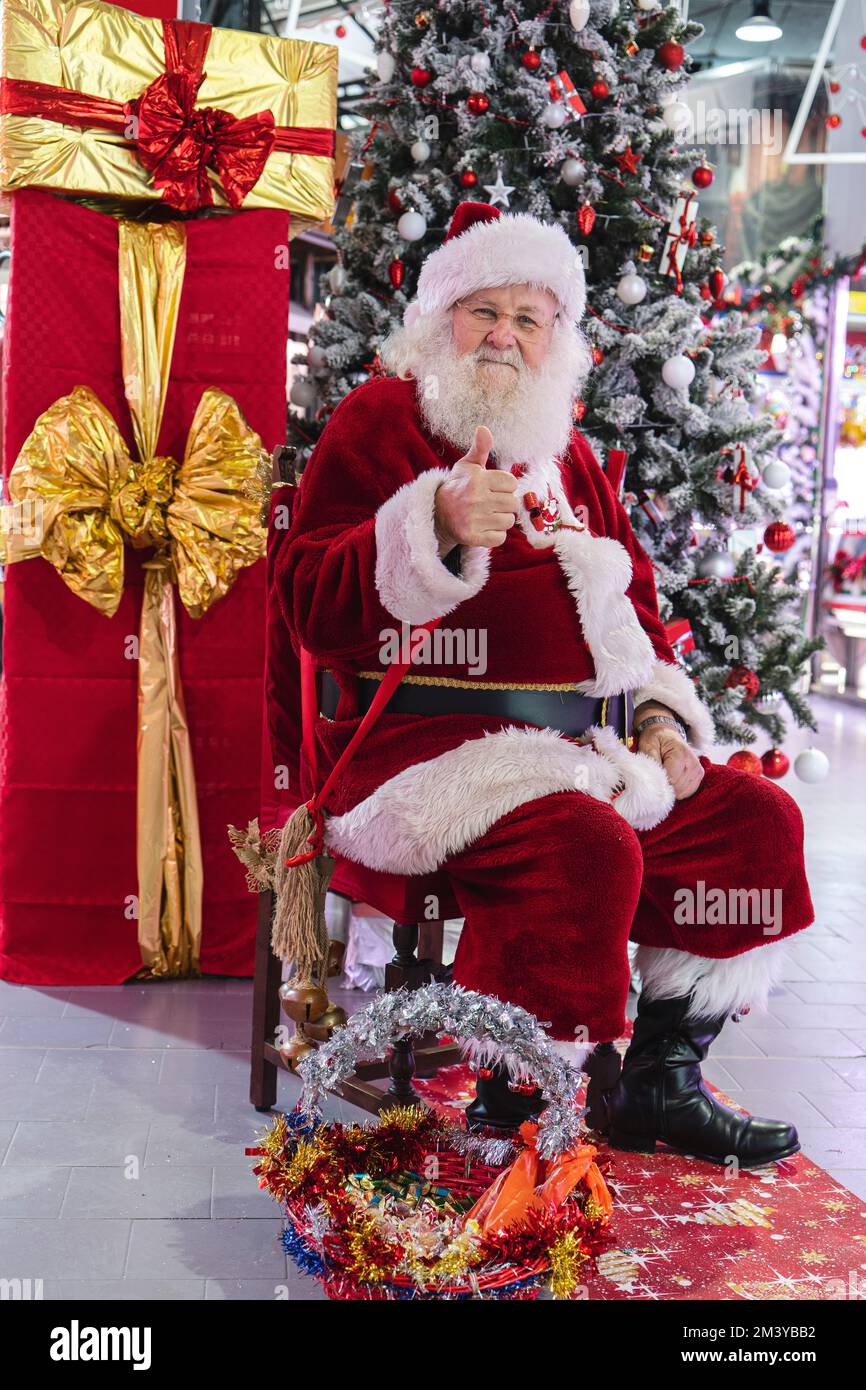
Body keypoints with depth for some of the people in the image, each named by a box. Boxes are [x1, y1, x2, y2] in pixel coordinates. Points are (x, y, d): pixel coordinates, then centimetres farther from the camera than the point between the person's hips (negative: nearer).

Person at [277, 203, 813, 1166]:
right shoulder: (382, 419, 0)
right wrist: (440, 531, -26)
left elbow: (632, 605, 27)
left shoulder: (566, 453, 21)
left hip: (584, 747, 8)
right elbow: (311, 603, -12)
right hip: (435, 749, -8)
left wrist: (660, 717, 10)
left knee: (757, 819, 0)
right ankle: (519, 1108, -11)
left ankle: (660, 1083, 6)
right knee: (588, 847, -32)